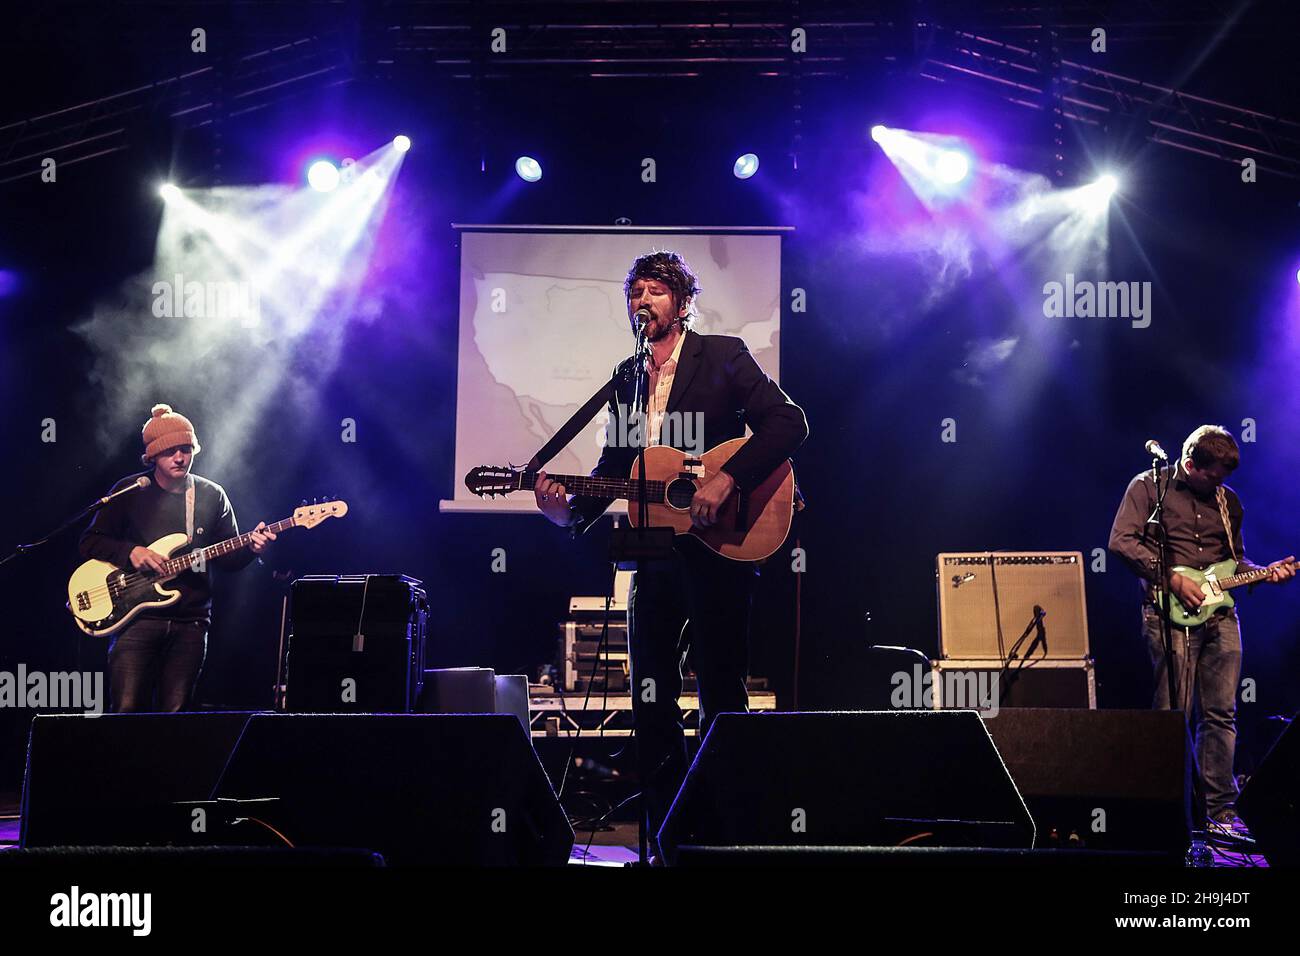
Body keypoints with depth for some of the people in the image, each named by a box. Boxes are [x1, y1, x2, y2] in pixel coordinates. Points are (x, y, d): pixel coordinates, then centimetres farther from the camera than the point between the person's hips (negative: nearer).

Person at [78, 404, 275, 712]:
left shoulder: (212, 496, 9)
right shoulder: (130, 491, 3)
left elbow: (228, 558, 11)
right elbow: (90, 542, 5)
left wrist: (250, 548, -10)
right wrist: (130, 551, -12)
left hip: (190, 622, 2)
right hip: (137, 617, -2)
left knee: (173, 715, 4)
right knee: (126, 712, -11)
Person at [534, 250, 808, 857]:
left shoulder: (723, 356, -2)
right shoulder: (627, 377, 15)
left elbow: (789, 423, -11)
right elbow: (616, 464, 15)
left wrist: (727, 478, -22)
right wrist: (570, 511, -2)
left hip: (718, 547, -6)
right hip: (655, 553, 6)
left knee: (721, 695, 0)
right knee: (651, 699, 7)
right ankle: (666, 839, 16)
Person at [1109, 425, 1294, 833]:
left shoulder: (1228, 500, 17)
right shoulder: (1148, 486, 1)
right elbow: (1121, 540, -9)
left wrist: (1264, 571, 4)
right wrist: (1172, 579, -14)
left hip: (1220, 612, 5)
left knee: (1221, 714, 4)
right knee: (1173, 712, -7)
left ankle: (1221, 809, 10)